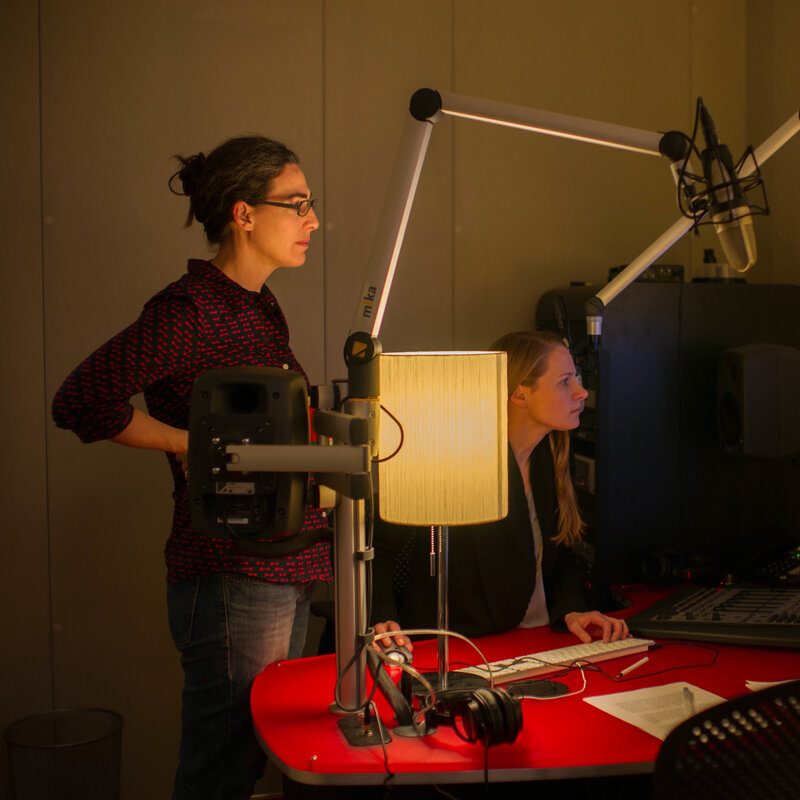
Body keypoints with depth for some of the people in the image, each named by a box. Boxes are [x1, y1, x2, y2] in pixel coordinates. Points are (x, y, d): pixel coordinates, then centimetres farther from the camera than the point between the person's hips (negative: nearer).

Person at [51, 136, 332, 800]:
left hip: (288, 574, 9)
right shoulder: (189, 310, -14)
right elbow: (81, 400, -22)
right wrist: (198, 446, -17)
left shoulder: (260, 309, 15)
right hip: (231, 576, -9)